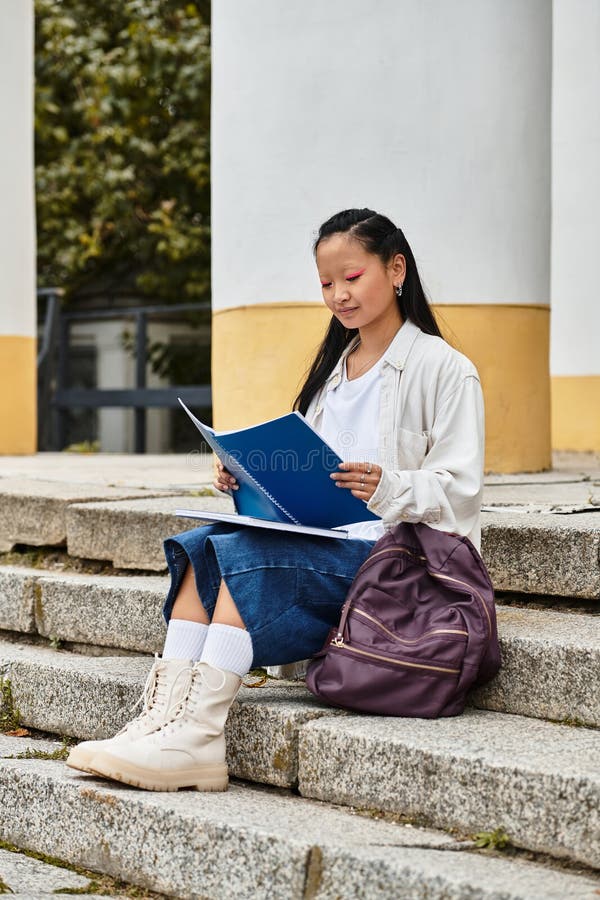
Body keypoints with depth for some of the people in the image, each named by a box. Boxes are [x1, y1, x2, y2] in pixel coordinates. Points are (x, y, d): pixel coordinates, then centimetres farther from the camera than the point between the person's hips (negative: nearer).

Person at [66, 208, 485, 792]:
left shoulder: (444, 369, 0)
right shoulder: (333, 369, 23)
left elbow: (458, 491, -9)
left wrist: (386, 488, -27)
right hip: (320, 542, 7)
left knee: (241, 556, -29)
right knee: (196, 546, -19)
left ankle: (195, 738, -33)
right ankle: (163, 716, -30)